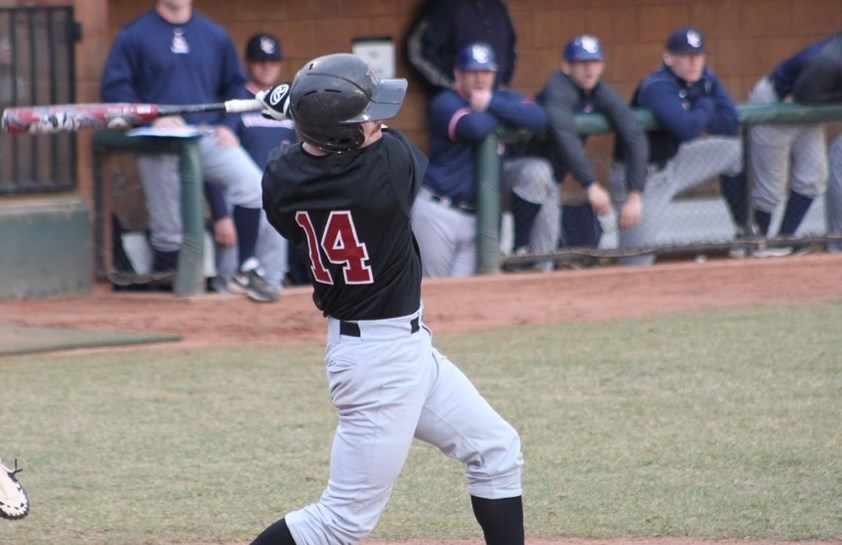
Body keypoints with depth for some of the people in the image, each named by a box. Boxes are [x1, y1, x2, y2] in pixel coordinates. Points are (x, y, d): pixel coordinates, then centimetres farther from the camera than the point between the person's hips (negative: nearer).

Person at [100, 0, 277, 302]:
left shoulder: (215, 36, 11)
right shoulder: (134, 36, 0)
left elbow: (235, 85, 19)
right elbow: (114, 88, -3)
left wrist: (226, 125, 3)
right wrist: (152, 118, -14)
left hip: (208, 137, 3)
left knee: (252, 183, -19)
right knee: (168, 231, -4)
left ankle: (246, 272, -9)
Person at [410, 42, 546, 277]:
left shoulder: (503, 99, 10)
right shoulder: (445, 103, -7)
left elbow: (538, 117, -8)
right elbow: (475, 127, -26)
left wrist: (492, 105, -14)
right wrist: (507, 113, -6)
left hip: (476, 214, 5)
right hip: (437, 213, -5)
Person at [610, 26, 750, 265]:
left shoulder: (705, 80, -1)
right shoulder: (658, 87, -25)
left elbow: (731, 125, -6)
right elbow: (687, 129, -39)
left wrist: (698, 118, -19)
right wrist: (705, 108, -18)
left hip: (672, 162, 8)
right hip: (643, 178, -8)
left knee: (733, 150, 6)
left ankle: (745, 232, 16)